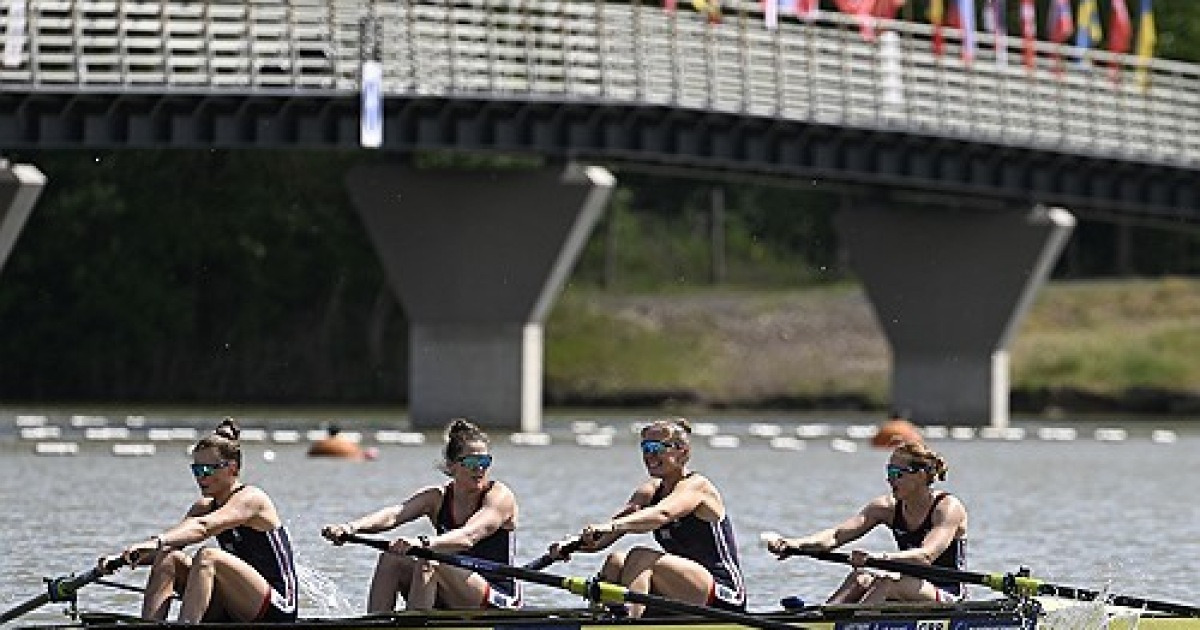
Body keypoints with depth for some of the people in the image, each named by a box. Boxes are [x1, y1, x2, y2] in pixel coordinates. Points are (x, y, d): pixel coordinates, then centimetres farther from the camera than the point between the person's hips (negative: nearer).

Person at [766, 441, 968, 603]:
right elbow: (836, 535, -6)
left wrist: (879, 558, -46)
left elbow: (926, 556, -30)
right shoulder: (888, 507, 5)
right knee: (861, 579, -21)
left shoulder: (948, 507, -13)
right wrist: (795, 544, -25)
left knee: (887, 583, -32)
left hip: (947, 596, -6)